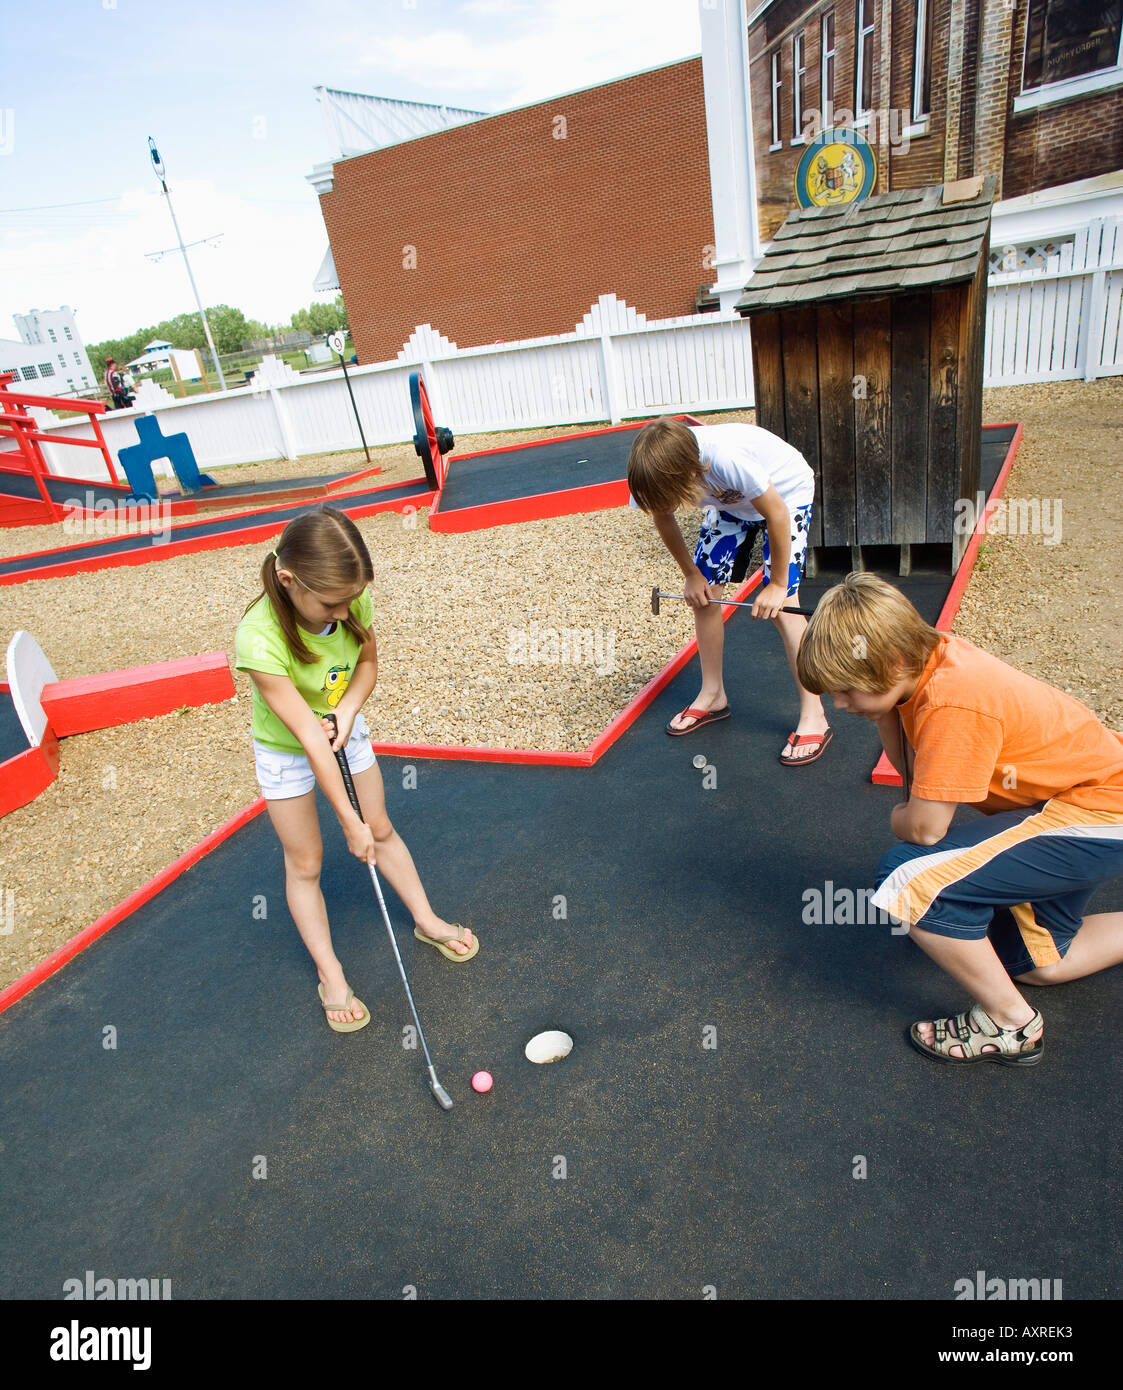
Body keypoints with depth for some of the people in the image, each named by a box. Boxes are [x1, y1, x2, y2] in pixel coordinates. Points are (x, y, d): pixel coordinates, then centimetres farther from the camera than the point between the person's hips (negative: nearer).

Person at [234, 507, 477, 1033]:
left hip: (345, 730, 4)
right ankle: (331, 976, 25)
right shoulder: (260, 639, -39)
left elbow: (367, 663, -4)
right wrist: (349, 822, -28)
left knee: (382, 830, 16)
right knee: (305, 862, 9)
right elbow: (310, 738, -35)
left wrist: (347, 711, -24)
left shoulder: (352, 602, -25)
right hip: (285, 752, -4)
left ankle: (427, 919, 37)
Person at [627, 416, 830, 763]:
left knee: (778, 603, -18)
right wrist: (691, 575, -2)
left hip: (785, 493, -6)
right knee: (703, 593, -1)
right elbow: (662, 516, -3)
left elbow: (777, 514, -30)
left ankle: (813, 718, -9)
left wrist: (777, 584, -21)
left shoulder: (728, 458, -43)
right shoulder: (659, 468, -26)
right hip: (731, 500, 6)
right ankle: (713, 696, 17)